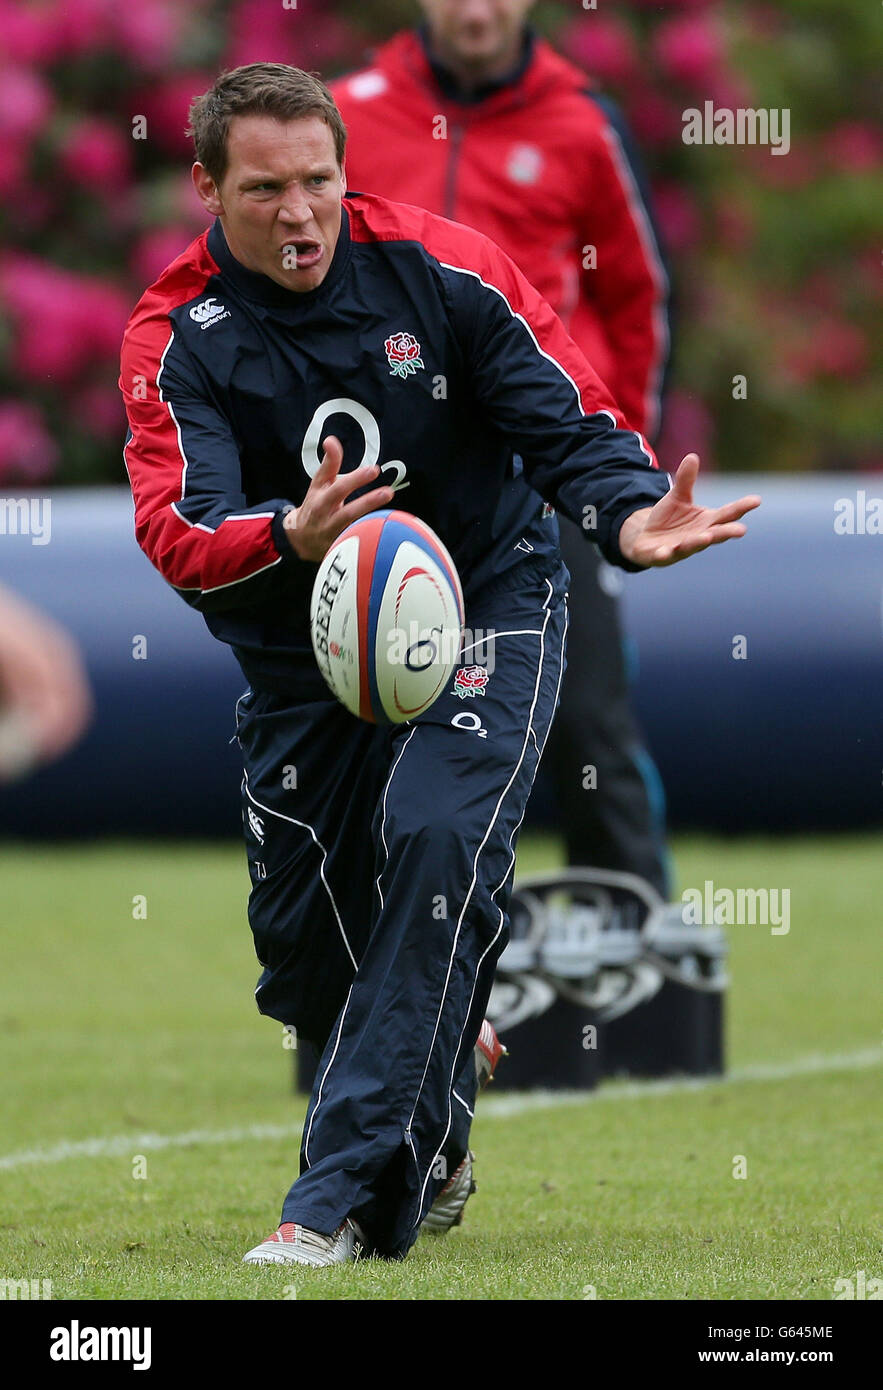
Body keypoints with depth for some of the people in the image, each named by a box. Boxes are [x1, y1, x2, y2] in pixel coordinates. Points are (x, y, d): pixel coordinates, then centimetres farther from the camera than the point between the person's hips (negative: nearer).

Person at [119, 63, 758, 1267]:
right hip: (304, 652, 2)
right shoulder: (177, 341, -11)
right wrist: (287, 538, -46)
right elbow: (178, 530, -24)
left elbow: (566, 413, -9)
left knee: (434, 844, -26)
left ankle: (350, 1192, -26)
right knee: (303, 937, 2)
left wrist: (628, 515, -31)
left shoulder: (443, 270, -11)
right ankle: (428, 1147, 36)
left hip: (486, 601, -2)